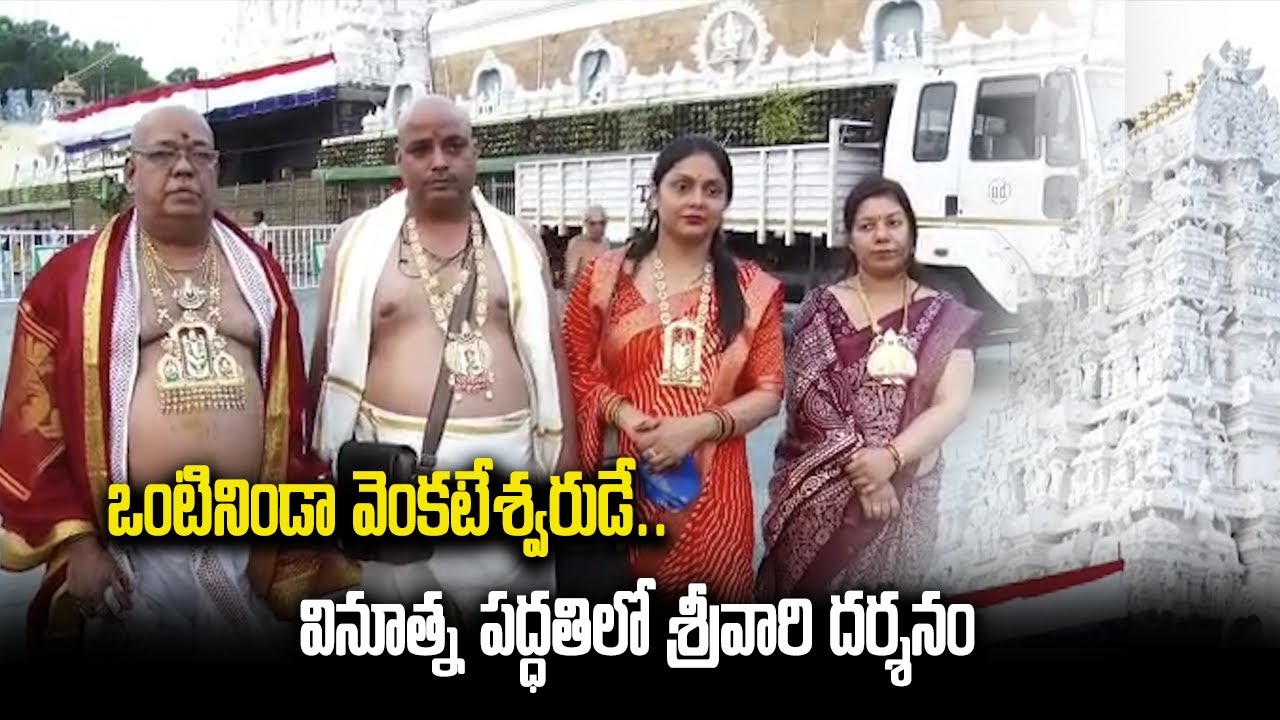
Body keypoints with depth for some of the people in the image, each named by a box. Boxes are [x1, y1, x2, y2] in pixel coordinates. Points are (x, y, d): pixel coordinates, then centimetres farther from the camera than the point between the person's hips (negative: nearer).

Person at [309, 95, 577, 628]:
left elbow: (550, 356, 10)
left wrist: (565, 464, 6)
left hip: (508, 468, 2)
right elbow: (330, 358, 7)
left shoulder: (518, 243, 8)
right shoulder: (357, 243, 3)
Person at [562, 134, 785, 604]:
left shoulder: (753, 290, 7)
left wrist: (700, 427, -12)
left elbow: (768, 392, 4)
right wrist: (621, 413, -13)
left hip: (710, 486, 1)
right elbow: (573, 367, 5)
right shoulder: (607, 275, 5)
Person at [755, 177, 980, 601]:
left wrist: (890, 458, -20)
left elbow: (952, 405, -6)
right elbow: (813, 399, -10)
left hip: (903, 493, 1)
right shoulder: (821, 310, -1)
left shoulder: (944, 318, 2)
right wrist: (858, 468, -19)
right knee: (813, 588, 7)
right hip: (819, 494, -1)